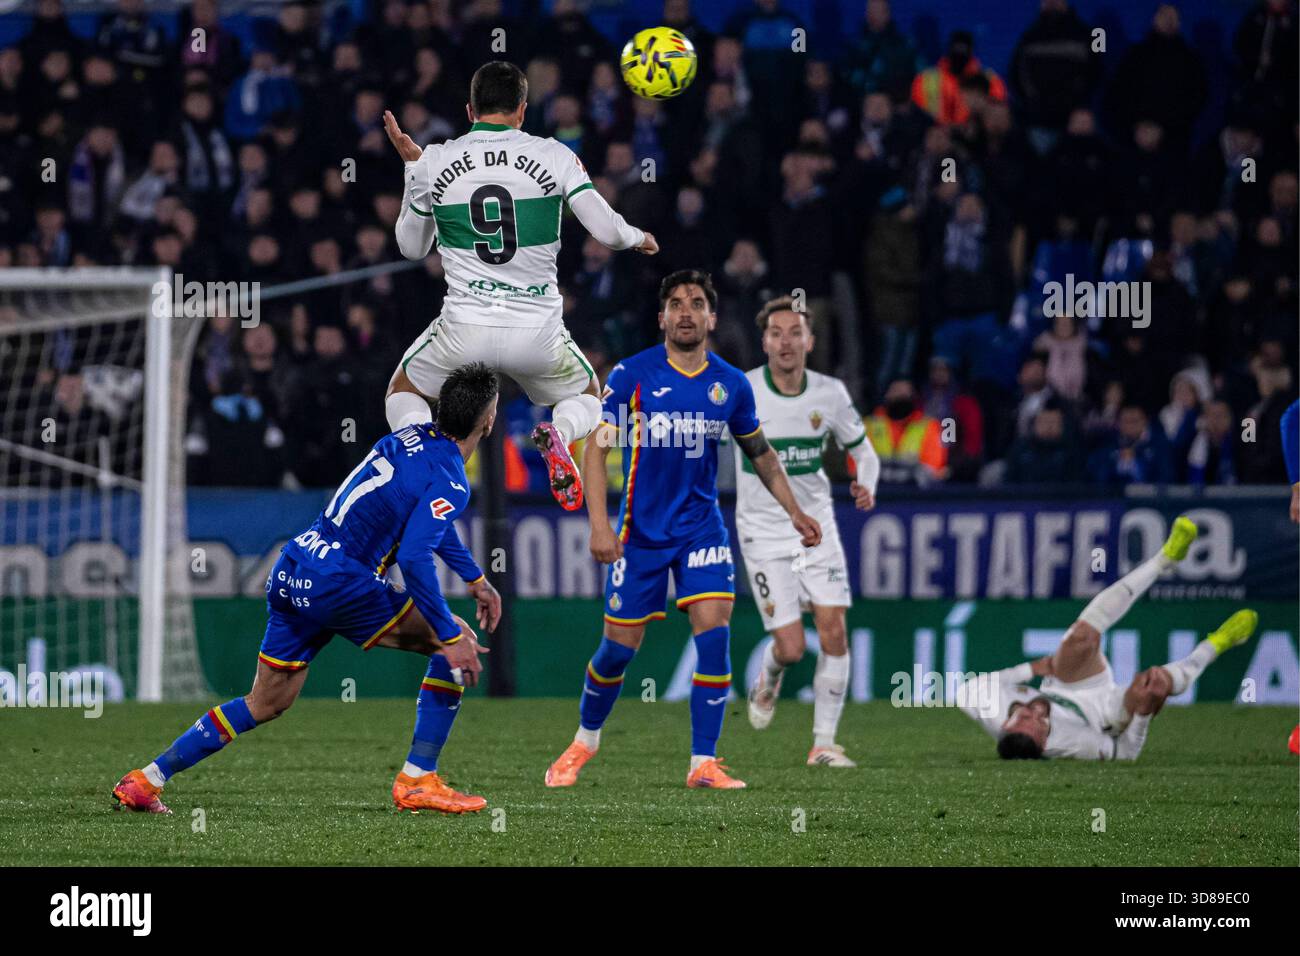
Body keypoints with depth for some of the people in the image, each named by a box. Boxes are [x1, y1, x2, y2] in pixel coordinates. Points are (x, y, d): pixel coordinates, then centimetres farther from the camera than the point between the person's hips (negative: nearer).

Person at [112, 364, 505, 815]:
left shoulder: (413, 437, 15)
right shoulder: (449, 481, -13)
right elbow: (414, 556, -25)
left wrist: (475, 579, 39)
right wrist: (451, 637, -22)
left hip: (291, 573, 8)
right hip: (336, 582, -8)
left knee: (266, 703, 18)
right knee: (458, 643, 0)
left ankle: (146, 779, 16)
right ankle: (417, 782, -2)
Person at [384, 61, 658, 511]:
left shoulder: (433, 162, 3)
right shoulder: (553, 156, -1)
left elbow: (412, 247, 17)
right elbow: (606, 229, -4)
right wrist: (638, 238, 20)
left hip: (464, 329, 0)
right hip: (538, 330, 0)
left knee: (403, 393, 27)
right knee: (587, 398, 28)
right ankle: (557, 435, -9)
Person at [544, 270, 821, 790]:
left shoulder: (731, 384, 1)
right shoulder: (631, 375, -8)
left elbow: (759, 452, 16)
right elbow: (595, 448, -8)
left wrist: (794, 511, 11)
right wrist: (599, 524, -17)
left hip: (702, 527, 2)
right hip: (641, 529, -2)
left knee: (714, 633, -15)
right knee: (620, 646, 2)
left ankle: (704, 762, -8)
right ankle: (585, 740, 28)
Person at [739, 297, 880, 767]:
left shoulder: (829, 393, -4)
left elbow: (863, 450, 9)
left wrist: (866, 485, -12)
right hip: (763, 532, -3)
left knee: (834, 633, -8)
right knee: (790, 647, -9)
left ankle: (824, 742, 3)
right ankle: (768, 681, 29)